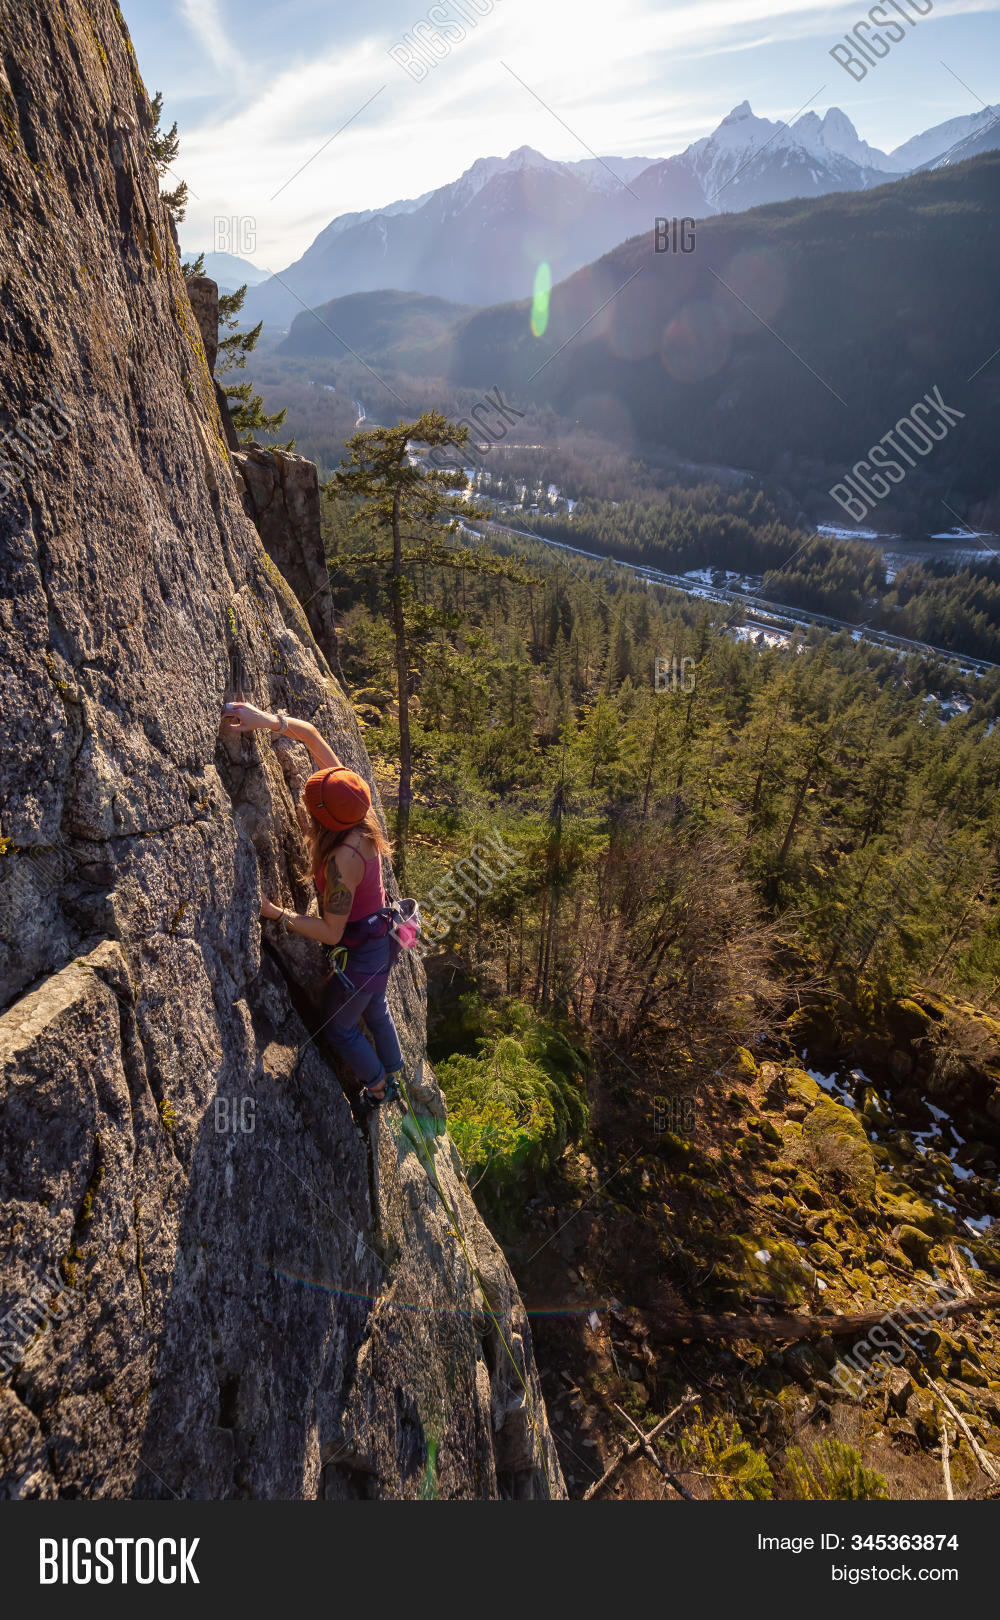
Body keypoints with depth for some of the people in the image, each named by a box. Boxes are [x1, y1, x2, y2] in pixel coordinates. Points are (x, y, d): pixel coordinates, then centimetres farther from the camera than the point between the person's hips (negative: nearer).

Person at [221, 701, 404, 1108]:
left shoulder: (342, 860, -37)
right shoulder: (353, 801, -17)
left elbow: (331, 932, -26)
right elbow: (311, 735, -11)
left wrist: (275, 913, -24)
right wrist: (269, 720, -23)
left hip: (363, 952, -8)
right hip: (383, 937, 8)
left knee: (337, 1026, 21)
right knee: (375, 1011, 32)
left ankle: (379, 1086, 43)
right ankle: (393, 1075, 56)